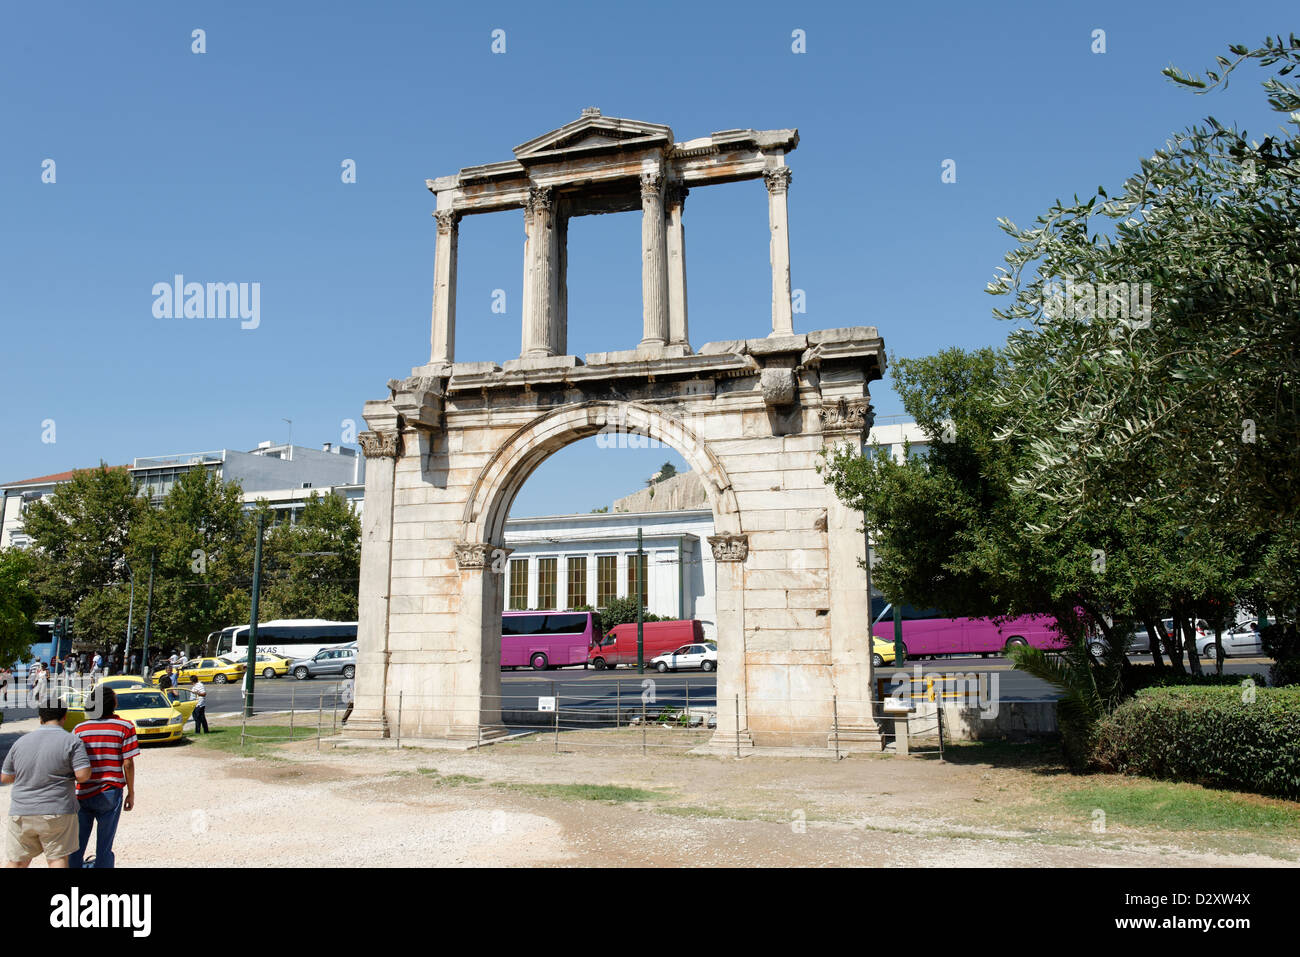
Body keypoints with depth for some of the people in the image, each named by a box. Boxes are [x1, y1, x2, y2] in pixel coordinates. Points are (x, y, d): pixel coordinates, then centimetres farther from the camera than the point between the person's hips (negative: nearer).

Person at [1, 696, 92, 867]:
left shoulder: (21, 742, 5)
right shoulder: (72, 741, -8)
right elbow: (83, 775, -15)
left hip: (20, 814, 3)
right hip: (57, 813, -3)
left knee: (16, 862, 13)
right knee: (57, 859, 4)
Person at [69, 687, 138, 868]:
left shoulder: (79, 729, 1)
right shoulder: (125, 727, -6)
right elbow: (128, 764, -7)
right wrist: (131, 793, 2)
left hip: (82, 795, 2)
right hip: (110, 794, -2)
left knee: (76, 848, 13)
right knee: (104, 849, 5)